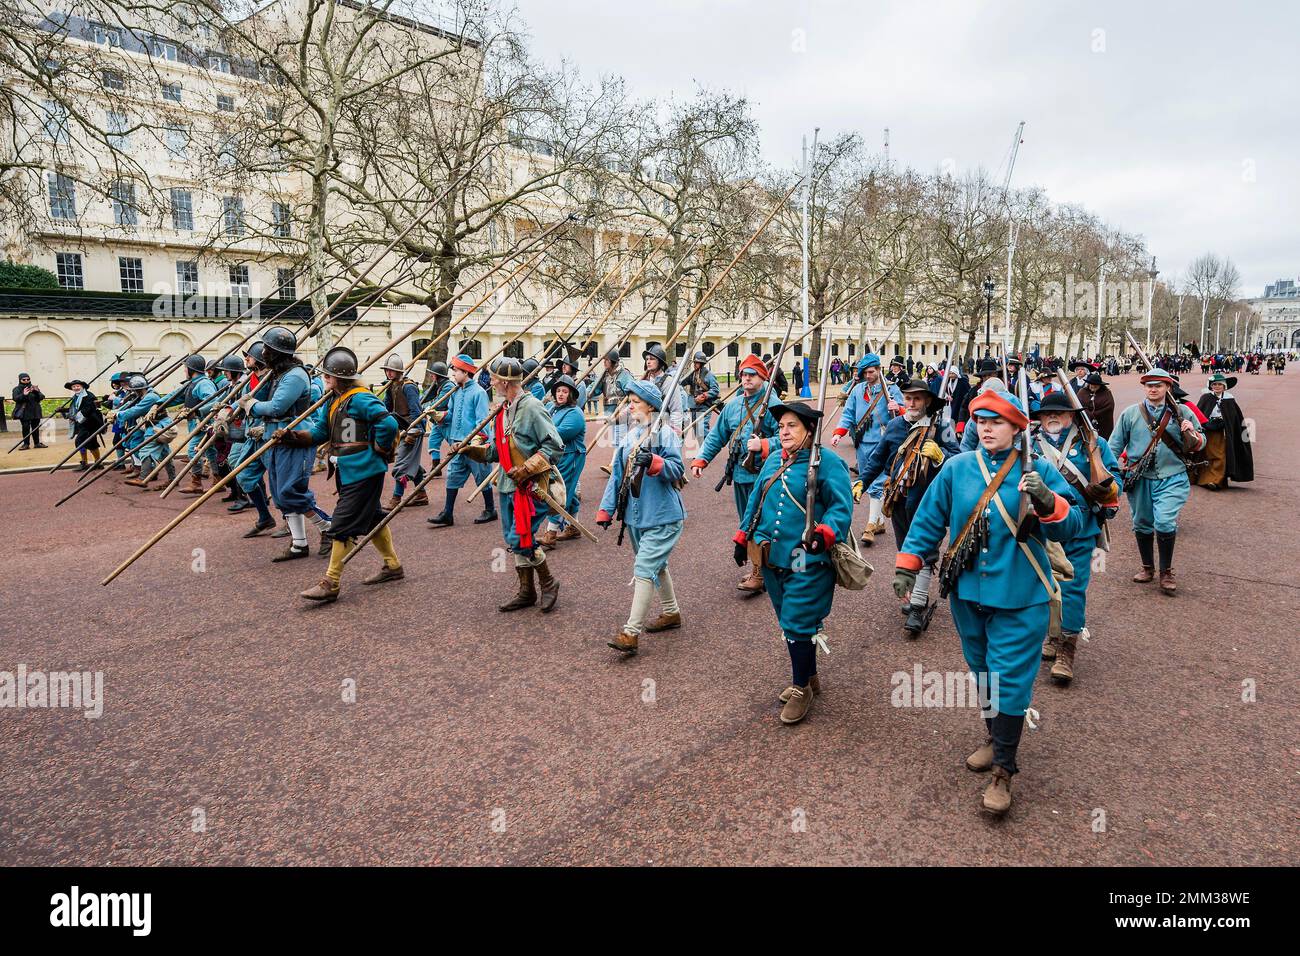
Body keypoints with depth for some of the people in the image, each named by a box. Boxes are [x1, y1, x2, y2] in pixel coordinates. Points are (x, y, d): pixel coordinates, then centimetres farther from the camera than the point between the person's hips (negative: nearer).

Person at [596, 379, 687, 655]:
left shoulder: (665, 433, -10)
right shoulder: (630, 436, 11)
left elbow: (677, 468, -19)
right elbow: (617, 475, 12)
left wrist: (654, 462, -36)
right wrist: (606, 509, 7)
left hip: (662, 517, -8)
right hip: (636, 516, 8)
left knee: (644, 569, -11)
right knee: (656, 565, 20)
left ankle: (632, 632, -8)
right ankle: (671, 612, 38)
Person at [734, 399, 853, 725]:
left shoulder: (827, 463, -9)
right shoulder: (772, 462, 13)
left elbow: (841, 507, -15)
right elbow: (755, 502, 20)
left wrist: (824, 533, -31)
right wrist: (742, 538, 16)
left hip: (807, 563, -7)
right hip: (773, 560, 7)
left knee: (797, 625, -5)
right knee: (789, 623, 17)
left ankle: (802, 688, 16)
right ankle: (809, 678, 35)